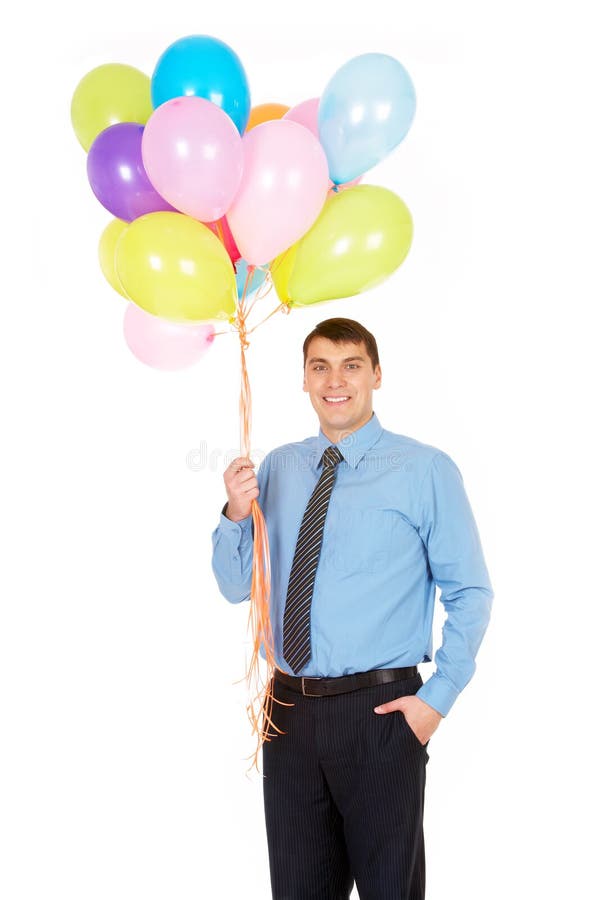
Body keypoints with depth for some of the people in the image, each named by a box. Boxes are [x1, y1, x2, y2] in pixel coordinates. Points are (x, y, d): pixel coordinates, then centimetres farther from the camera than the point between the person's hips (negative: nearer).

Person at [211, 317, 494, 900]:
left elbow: (470, 593, -3)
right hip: (288, 707, 4)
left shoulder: (426, 470, -5)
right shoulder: (277, 469, 8)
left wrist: (438, 696, -10)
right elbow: (236, 586, 8)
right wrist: (236, 515, -10)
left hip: (380, 713, -4)